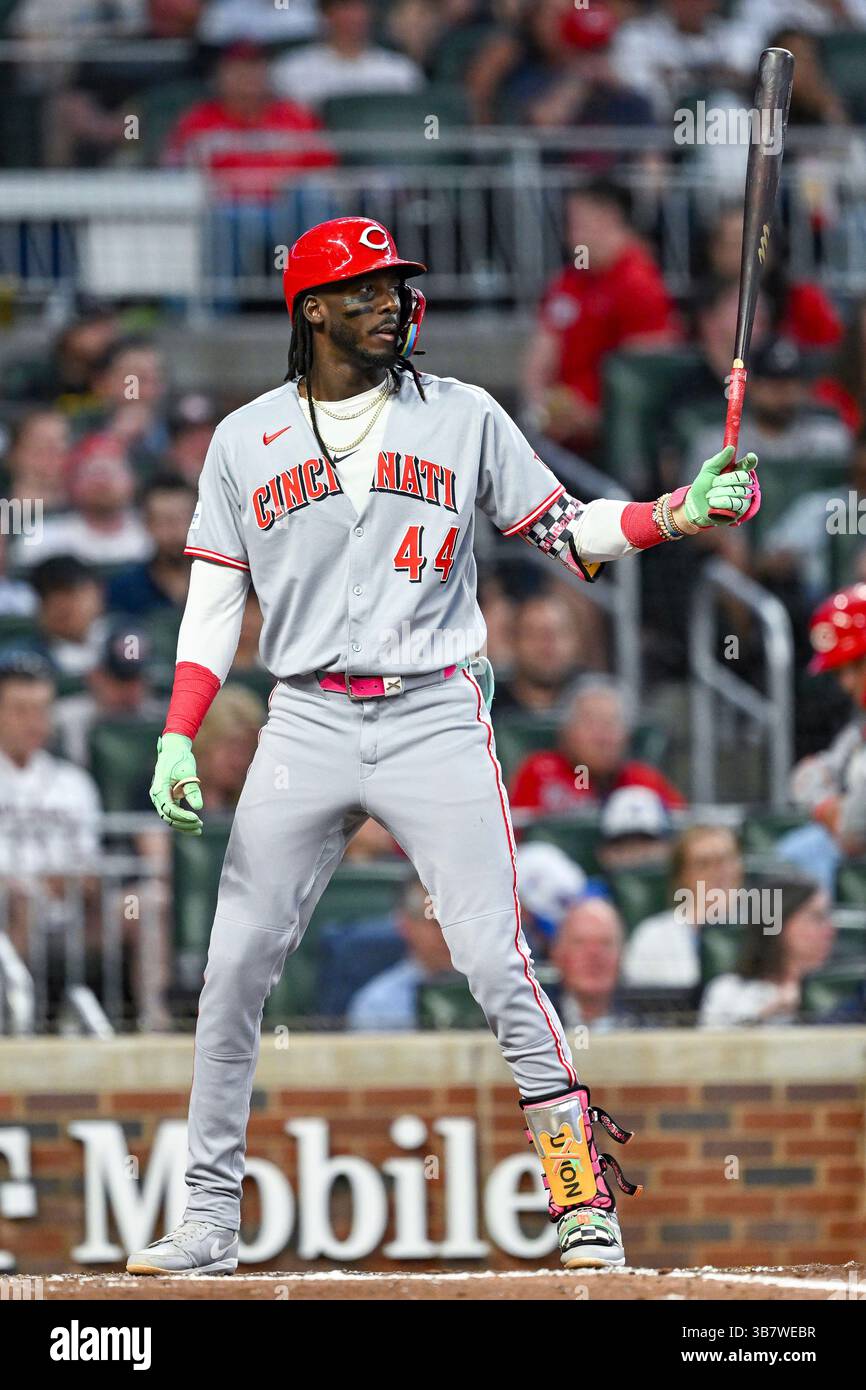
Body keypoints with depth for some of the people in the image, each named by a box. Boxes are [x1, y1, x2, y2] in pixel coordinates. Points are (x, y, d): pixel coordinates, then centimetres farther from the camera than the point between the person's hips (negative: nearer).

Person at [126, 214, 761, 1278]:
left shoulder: (462, 419, 6)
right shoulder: (245, 441, 9)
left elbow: (565, 533, 7)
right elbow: (213, 600, 9)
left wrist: (681, 512, -10)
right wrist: (177, 739, -1)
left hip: (436, 719, -2)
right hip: (306, 725, 2)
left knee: (496, 965, -11)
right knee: (234, 969, -1)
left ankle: (584, 1199, -4)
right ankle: (209, 1220, 8)